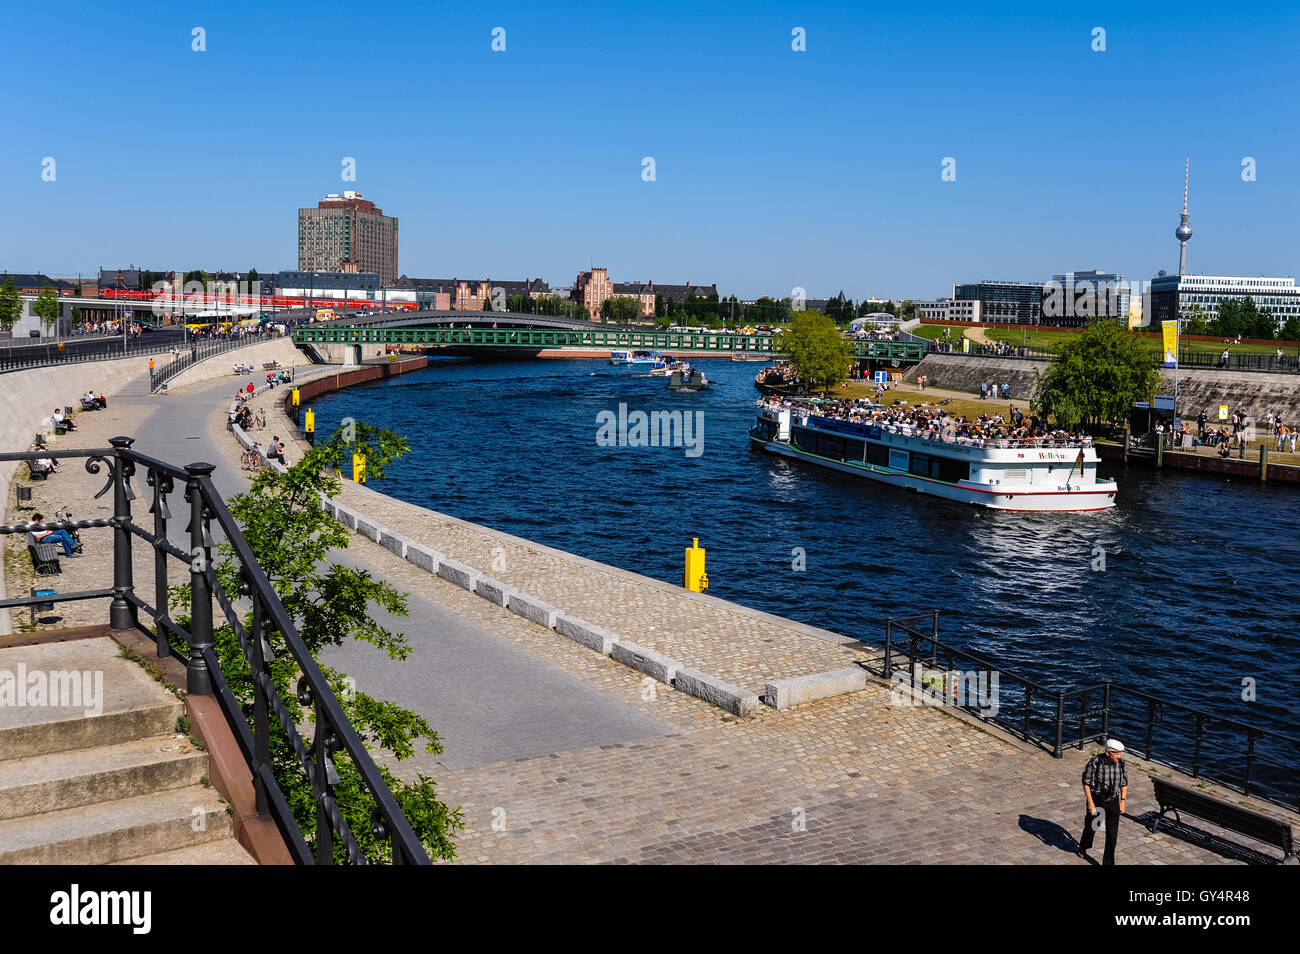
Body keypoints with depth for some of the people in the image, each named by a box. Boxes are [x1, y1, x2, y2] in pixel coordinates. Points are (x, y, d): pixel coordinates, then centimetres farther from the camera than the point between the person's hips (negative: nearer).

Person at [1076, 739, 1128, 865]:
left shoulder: (1120, 763, -11)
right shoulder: (1095, 762, -23)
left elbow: (1124, 783, 3)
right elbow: (1086, 783, -15)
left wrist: (1122, 802, 0)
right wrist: (1090, 803, -17)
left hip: (1113, 801, 2)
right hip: (1096, 800, -2)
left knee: (1112, 833, -2)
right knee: (1091, 826, 19)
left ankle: (1108, 862, 10)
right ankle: (1083, 847, 49)